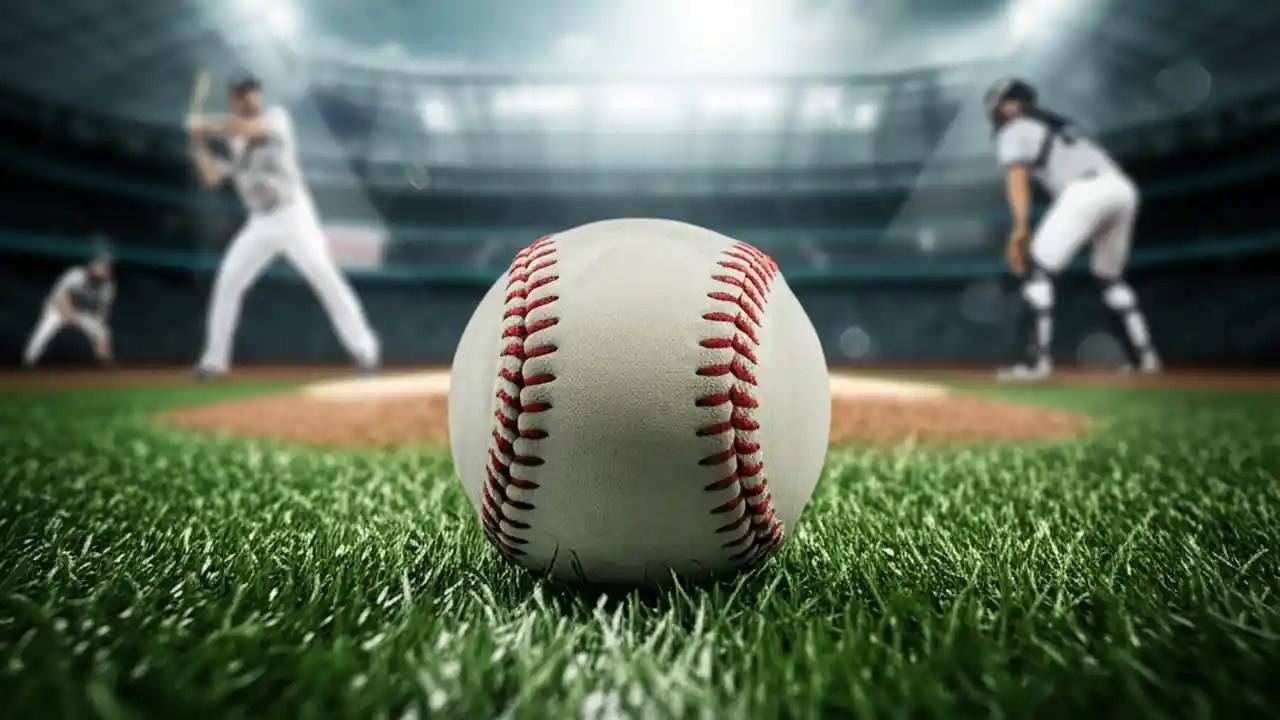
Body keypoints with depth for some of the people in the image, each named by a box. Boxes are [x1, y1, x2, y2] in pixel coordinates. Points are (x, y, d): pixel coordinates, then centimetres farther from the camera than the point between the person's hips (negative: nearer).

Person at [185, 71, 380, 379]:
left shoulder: (276, 116, -1)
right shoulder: (235, 143, 12)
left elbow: (246, 128, -19)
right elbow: (212, 177, 12)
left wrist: (207, 123, -7)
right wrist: (199, 142, 3)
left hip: (294, 217, -5)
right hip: (260, 224, 5)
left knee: (326, 279, -14)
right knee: (227, 282, -2)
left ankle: (364, 349, -9)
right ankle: (214, 359, 8)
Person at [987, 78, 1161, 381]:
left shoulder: (1012, 129, 12)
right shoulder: (1056, 124, 35)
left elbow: (1017, 177, -4)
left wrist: (1020, 229, -14)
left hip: (1085, 191, -8)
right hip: (1123, 187, 8)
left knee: (1037, 269, -2)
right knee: (1110, 276, 23)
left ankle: (1037, 361, -11)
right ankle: (1143, 356, 23)